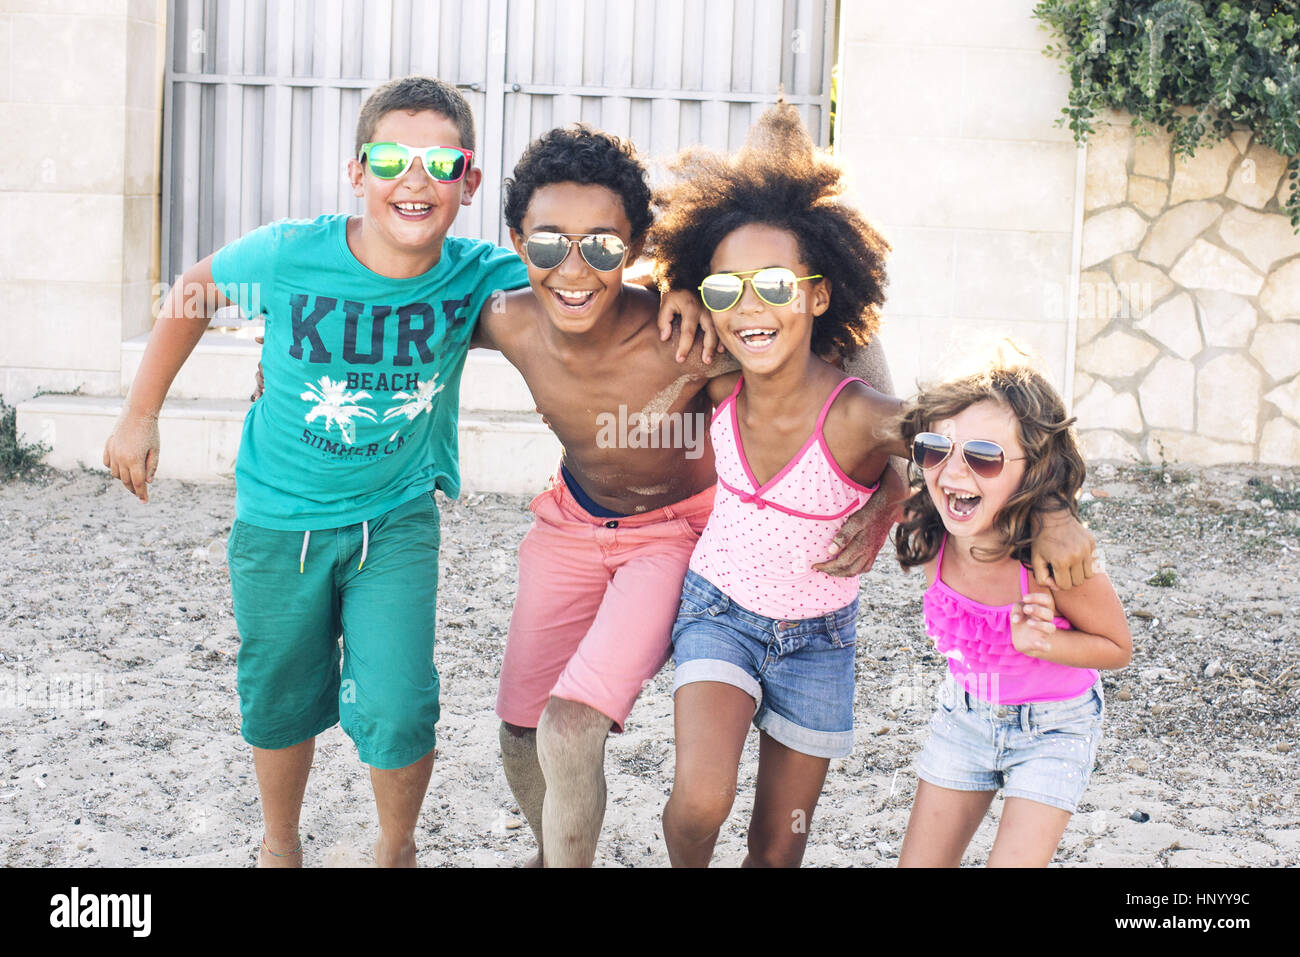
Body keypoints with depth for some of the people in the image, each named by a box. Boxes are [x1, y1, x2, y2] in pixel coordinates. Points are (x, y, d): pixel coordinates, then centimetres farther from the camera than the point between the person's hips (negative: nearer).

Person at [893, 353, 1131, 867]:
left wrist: (1040, 641, -31)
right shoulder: (928, 537, -21)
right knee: (918, 863, 9)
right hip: (963, 714, 4)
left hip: (1053, 728, -4)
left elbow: (1117, 648, -17)